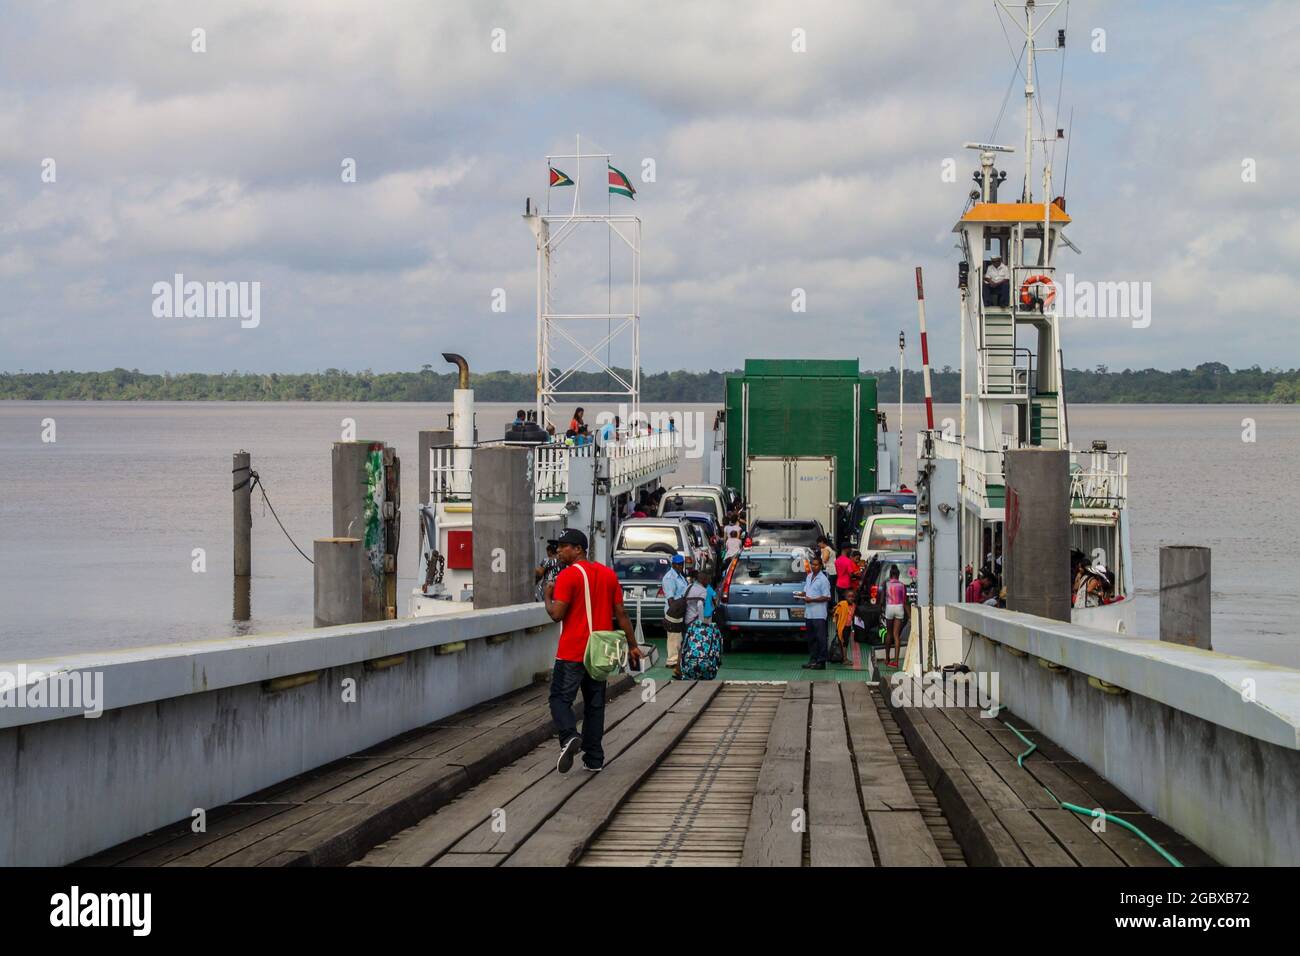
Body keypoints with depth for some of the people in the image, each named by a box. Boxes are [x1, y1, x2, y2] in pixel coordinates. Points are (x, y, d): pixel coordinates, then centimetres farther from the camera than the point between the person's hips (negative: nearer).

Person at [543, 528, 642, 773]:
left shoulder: (568, 576, -11)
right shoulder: (609, 574, 9)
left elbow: (557, 614, -16)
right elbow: (621, 613, 9)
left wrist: (547, 596, 3)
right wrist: (632, 645, 12)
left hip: (571, 653, -6)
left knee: (560, 697, 0)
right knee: (595, 703, 11)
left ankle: (569, 737, -25)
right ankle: (594, 758, 11)